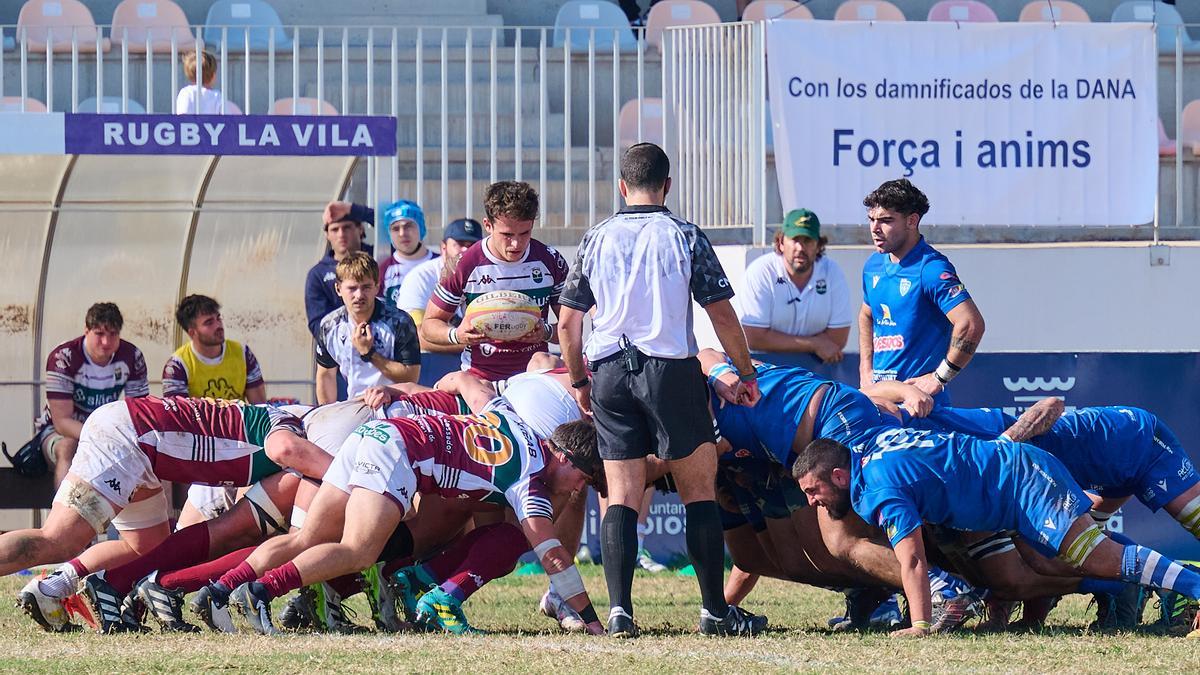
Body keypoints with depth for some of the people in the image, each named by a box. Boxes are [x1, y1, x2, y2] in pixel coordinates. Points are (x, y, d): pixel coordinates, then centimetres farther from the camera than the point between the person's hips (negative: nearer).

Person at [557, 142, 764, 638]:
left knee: (621, 497, 4)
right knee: (699, 490, 6)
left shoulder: (596, 239, 6)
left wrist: (579, 382, 21)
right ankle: (715, 611, 7)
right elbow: (723, 316, -1)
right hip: (671, 370, -2)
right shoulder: (685, 237, -1)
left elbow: (568, 323, 8)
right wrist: (747, 375, 10)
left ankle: (619, 610, -8)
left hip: (610, 373, 2)